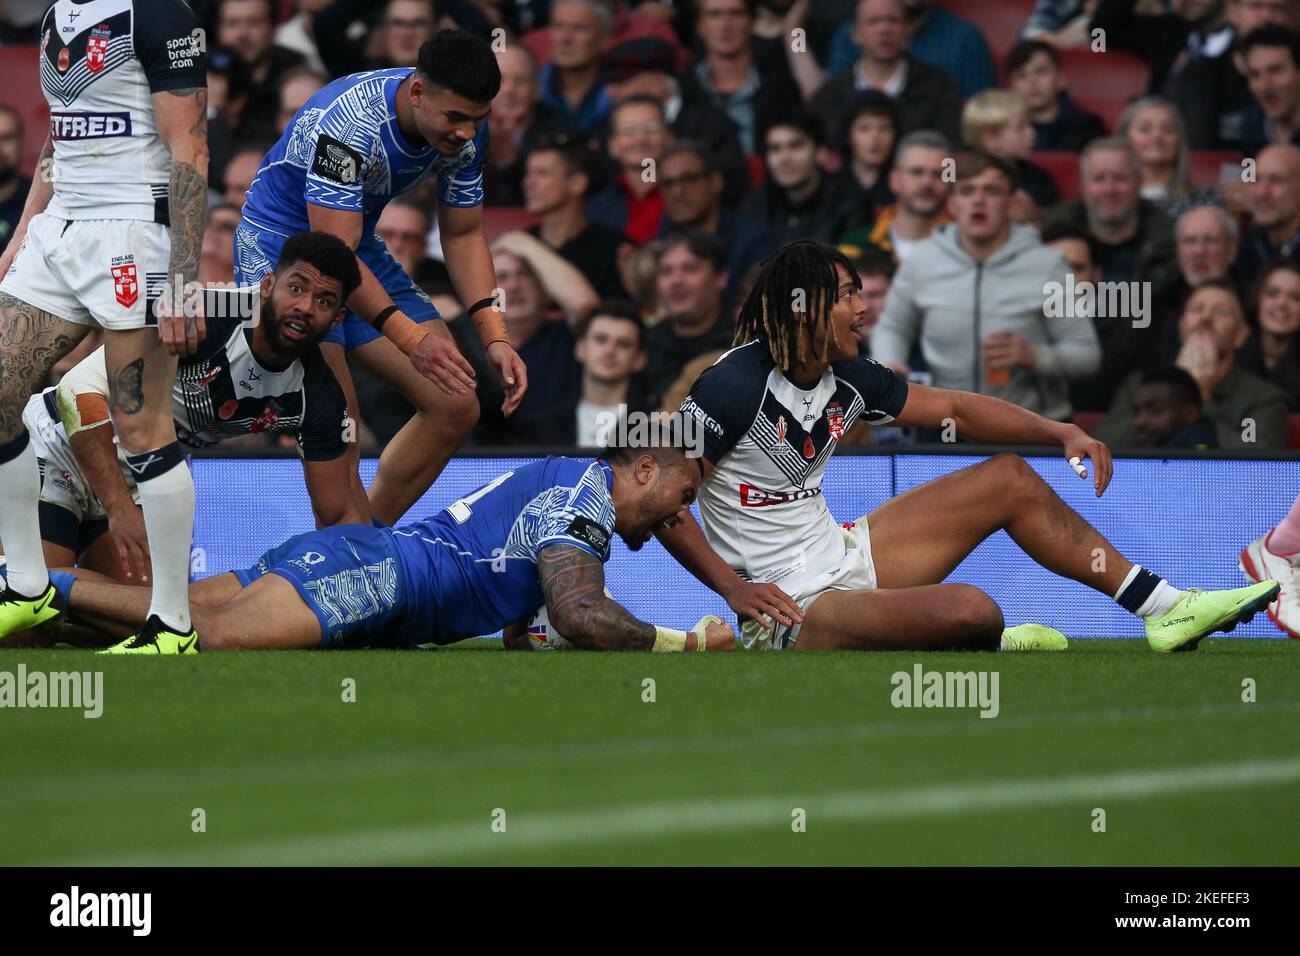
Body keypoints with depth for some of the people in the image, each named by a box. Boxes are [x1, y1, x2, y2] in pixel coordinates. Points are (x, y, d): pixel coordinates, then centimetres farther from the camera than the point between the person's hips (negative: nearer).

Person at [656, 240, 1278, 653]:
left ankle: (1167, 609, 19)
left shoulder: (846, 378, 4)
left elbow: (953, 408, 16)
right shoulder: (736, 385, -20)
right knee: (970, 609, -33)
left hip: (841, 554, 10)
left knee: (1011, 480, 14)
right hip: (790, 608, -10)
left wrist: (1063, 432, 6)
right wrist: (734, 588, -23)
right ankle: (998, 644, 6)